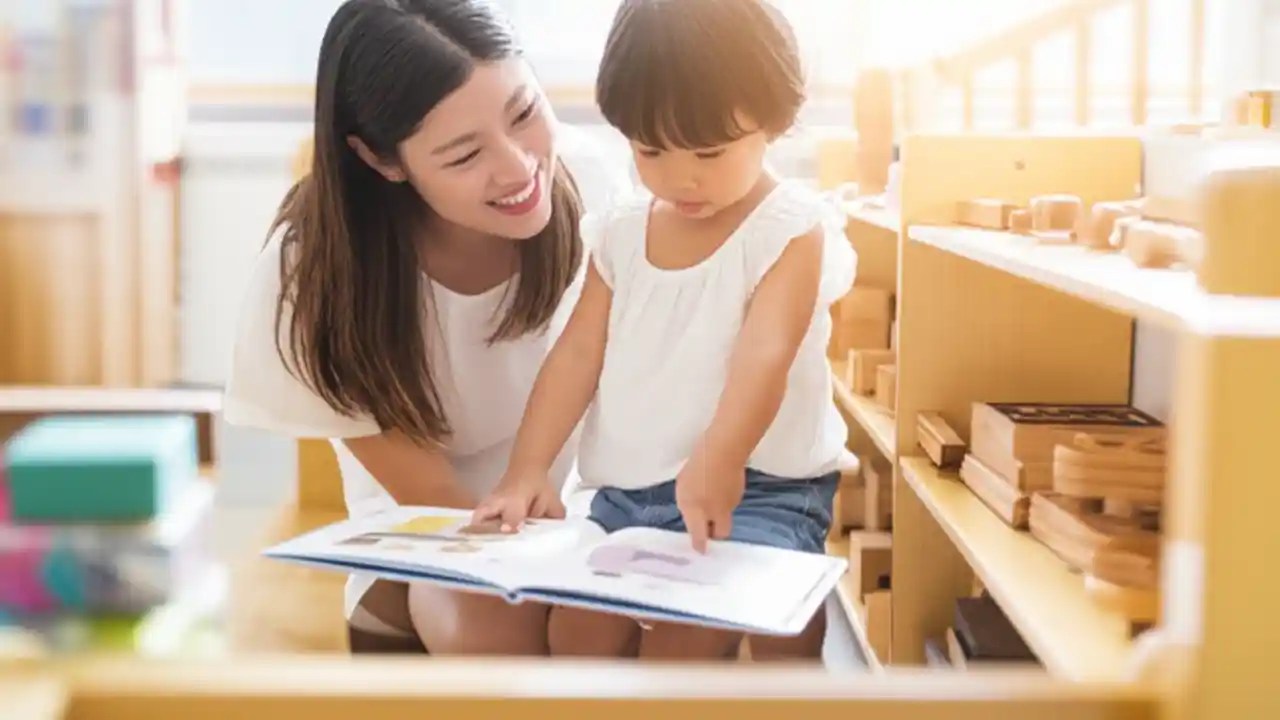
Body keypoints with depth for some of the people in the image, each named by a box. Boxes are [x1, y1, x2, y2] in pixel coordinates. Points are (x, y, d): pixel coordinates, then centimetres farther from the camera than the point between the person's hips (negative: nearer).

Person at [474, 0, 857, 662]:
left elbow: (765, 353, -25)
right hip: (630, 489, 6)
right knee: (576, 630, -5)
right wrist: (528, 470, -6)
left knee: (684, 635, -26)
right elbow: (578, 353, 4)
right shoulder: (621, 233, 7)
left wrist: (717, 462, -41)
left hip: (759, 488, -6)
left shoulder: (790, 228, -11)